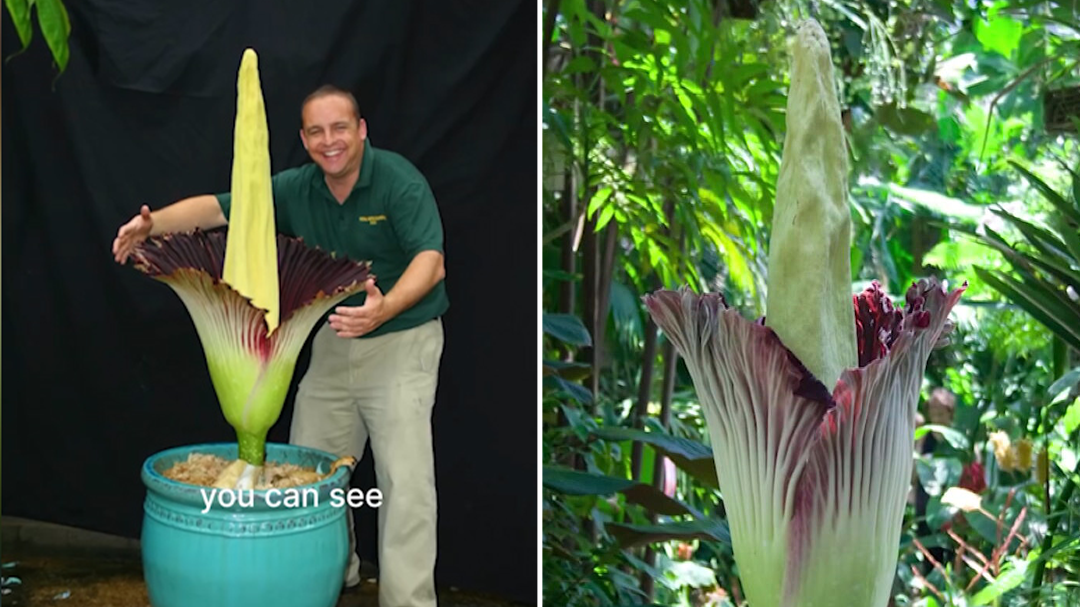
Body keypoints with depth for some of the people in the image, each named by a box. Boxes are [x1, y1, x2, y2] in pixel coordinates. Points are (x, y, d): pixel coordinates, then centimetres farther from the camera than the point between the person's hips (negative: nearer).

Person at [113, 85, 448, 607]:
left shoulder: (399, 180, -17)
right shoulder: (297, 189, 0)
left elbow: (430, 259, -27)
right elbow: (217, 208, -4)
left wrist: (385, 308, -45)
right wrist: (153, 223, -24)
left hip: (401, 339, -6)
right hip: (333, 340, 6)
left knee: (404, 476, -10)